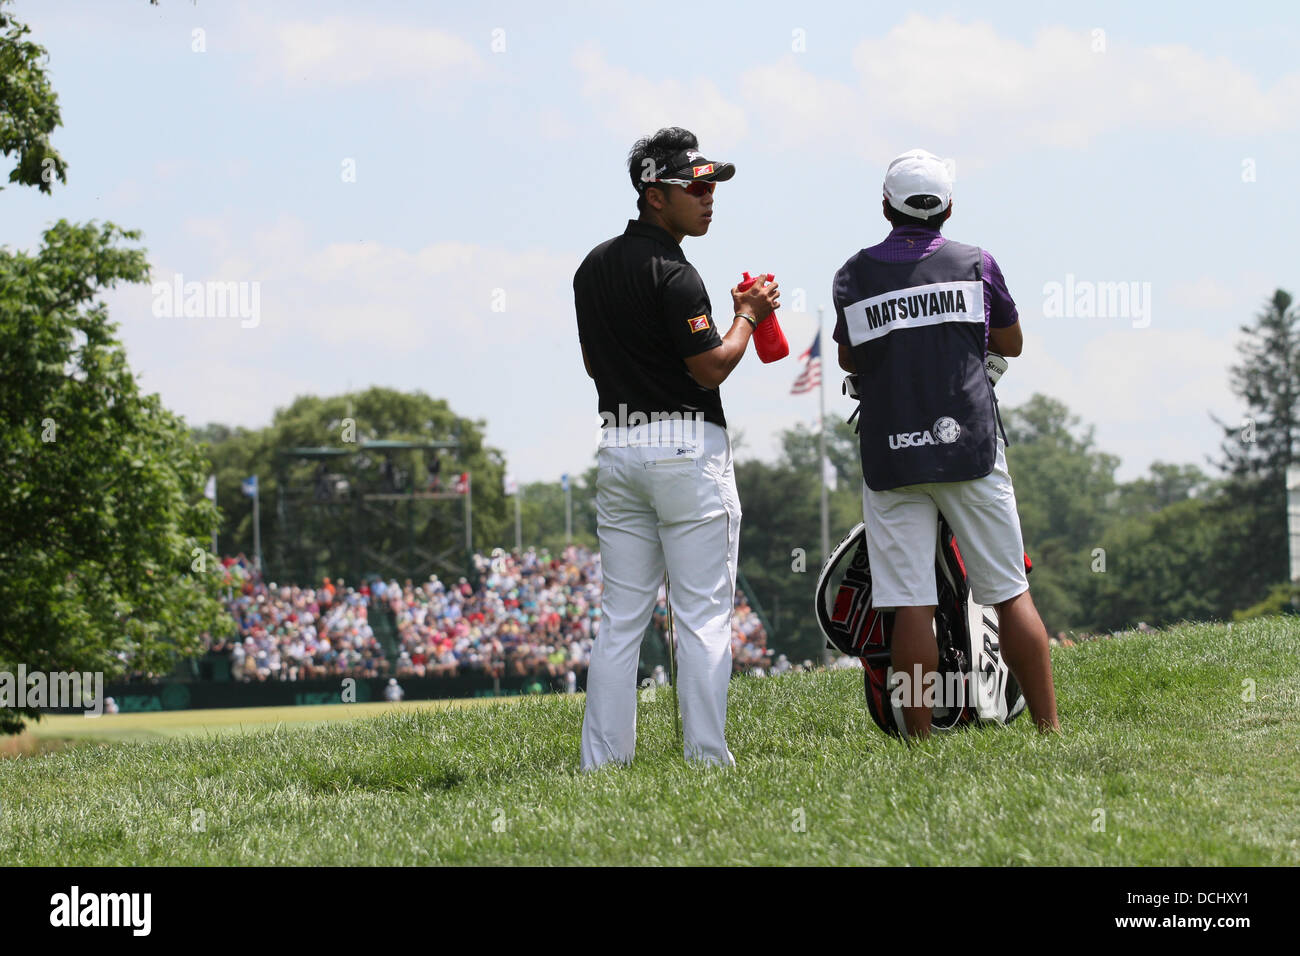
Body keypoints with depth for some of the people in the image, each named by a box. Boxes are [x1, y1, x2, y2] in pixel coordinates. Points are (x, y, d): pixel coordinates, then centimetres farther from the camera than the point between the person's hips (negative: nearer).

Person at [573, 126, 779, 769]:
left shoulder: (593, 267, 12)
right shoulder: (672, 275, -14)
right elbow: (711, 367, -15)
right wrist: (748, 314, -1)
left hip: (616, 446, 8)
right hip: (688, 450, -7)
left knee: (620, 618, 8)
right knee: (703, 616, -3)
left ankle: (602, 762, 5)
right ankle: (705, 758, -4)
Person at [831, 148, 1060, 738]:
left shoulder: (854, 276, 2)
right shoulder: (975, 265, 2)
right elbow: (1011, 344, 16)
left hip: (890, 455, 0)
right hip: (969, 445, 0)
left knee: (912, 608, -1)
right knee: (1012, 595, 5)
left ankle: (920, 739, -1)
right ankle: (1049, 729, 5)